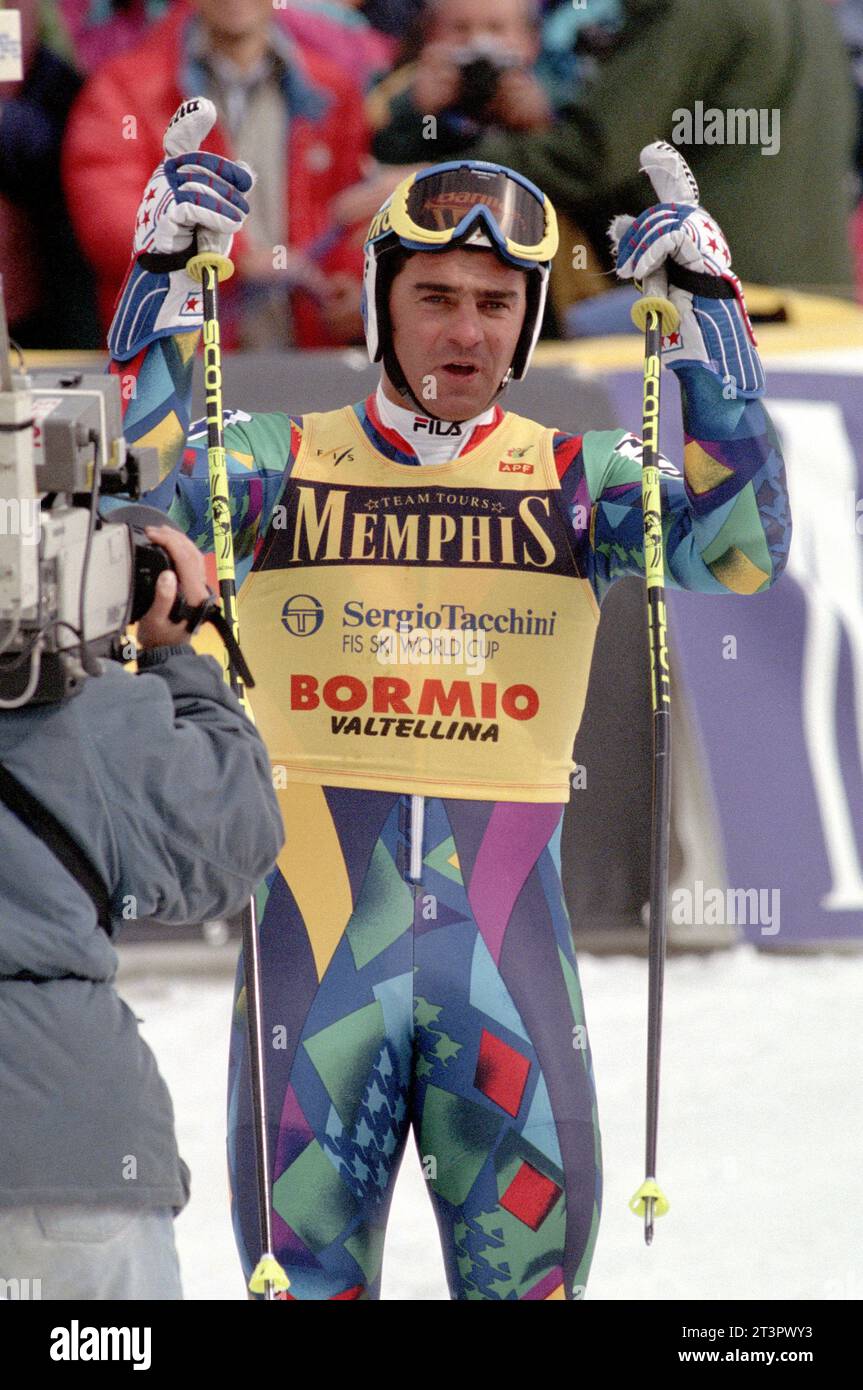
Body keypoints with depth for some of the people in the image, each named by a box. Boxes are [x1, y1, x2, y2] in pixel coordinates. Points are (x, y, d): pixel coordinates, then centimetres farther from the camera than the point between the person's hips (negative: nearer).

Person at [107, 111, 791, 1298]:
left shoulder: (580, 479, 6)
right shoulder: (282, 465, 5)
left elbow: (738, 550, -10)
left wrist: (710, 327, -16)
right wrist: (165, 301, -19)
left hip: (508, 934, 1)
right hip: (317, 930, 0)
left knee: (530, 1261, 2)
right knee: (306, 1267, 4)